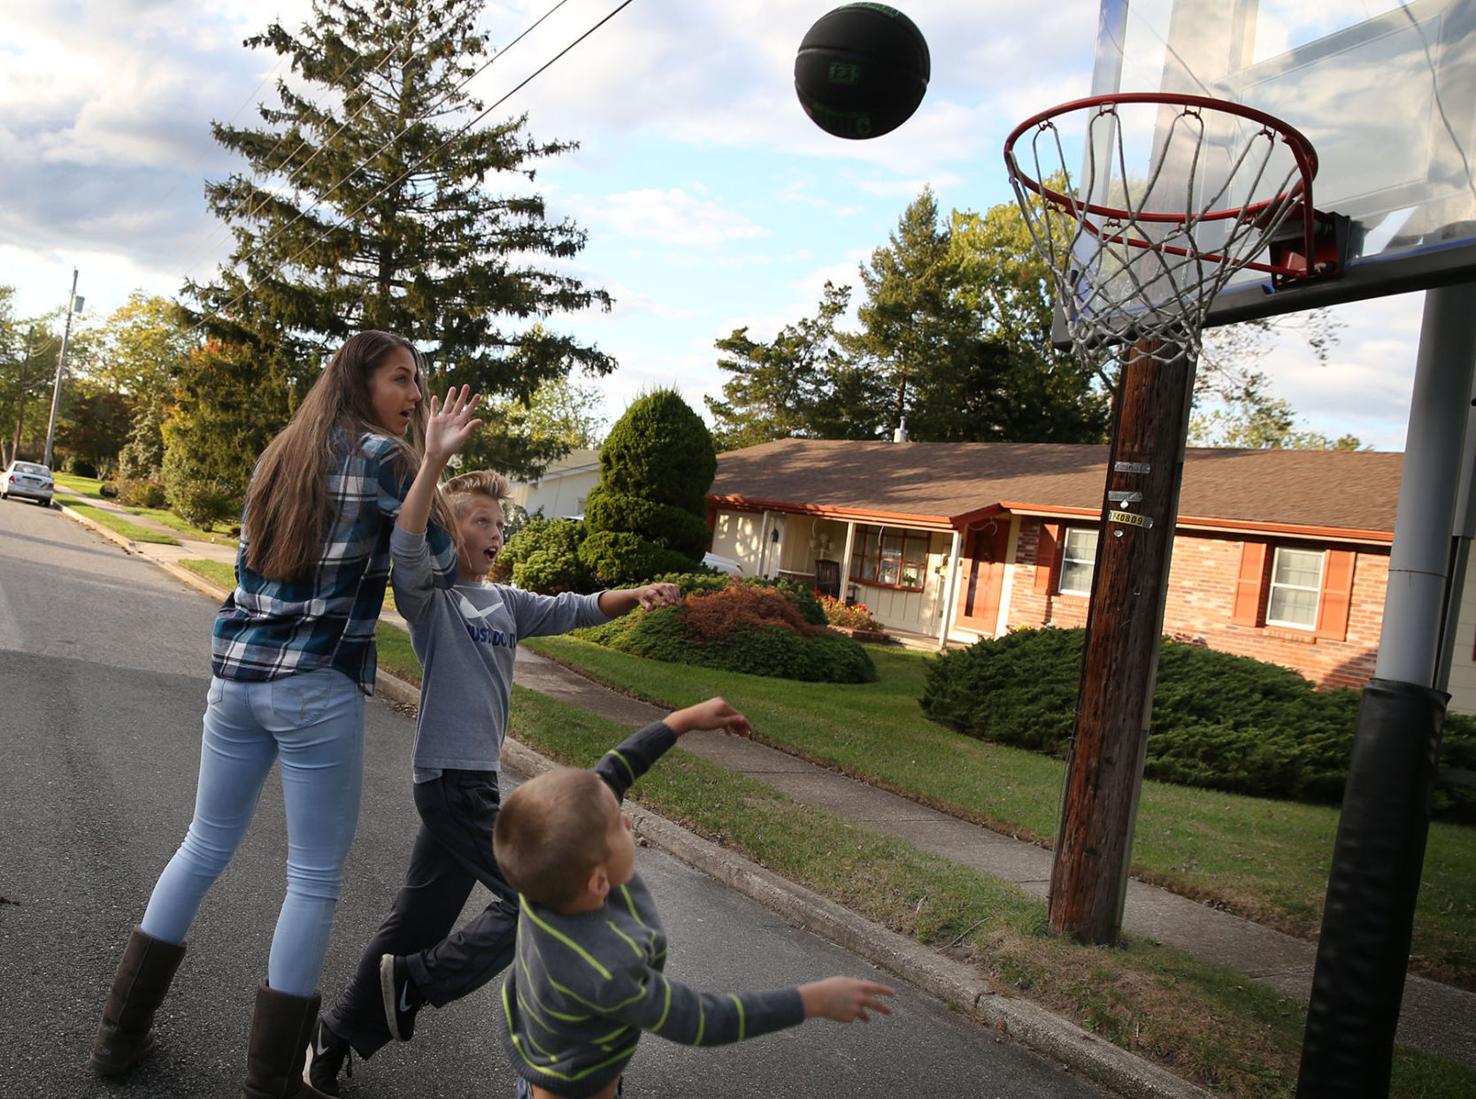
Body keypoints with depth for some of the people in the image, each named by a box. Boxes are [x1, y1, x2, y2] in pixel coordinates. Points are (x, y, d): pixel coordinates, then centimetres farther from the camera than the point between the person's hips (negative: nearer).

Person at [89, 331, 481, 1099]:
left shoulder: (284, 452, 15)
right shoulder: (381, 453, -7)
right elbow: (441, 567, -5)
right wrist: (431, 466, 4)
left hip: (236, 674, 8)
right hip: (317, 687, -7)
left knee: (204, 847, 21)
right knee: (315, 877, 4)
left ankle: (121, 1033, 32)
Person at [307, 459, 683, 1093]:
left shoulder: (505, 602, 13)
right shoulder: (428, 597, -8)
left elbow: (574, 610, 8)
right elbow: (406, 548, -28)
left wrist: (634, 596, -11)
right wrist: (434, 459, -38)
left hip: (471, 782, 8)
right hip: (450, 779, -8)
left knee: (418, 921, 15)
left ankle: (337, 1039, 28)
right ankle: (415, 981, 8)